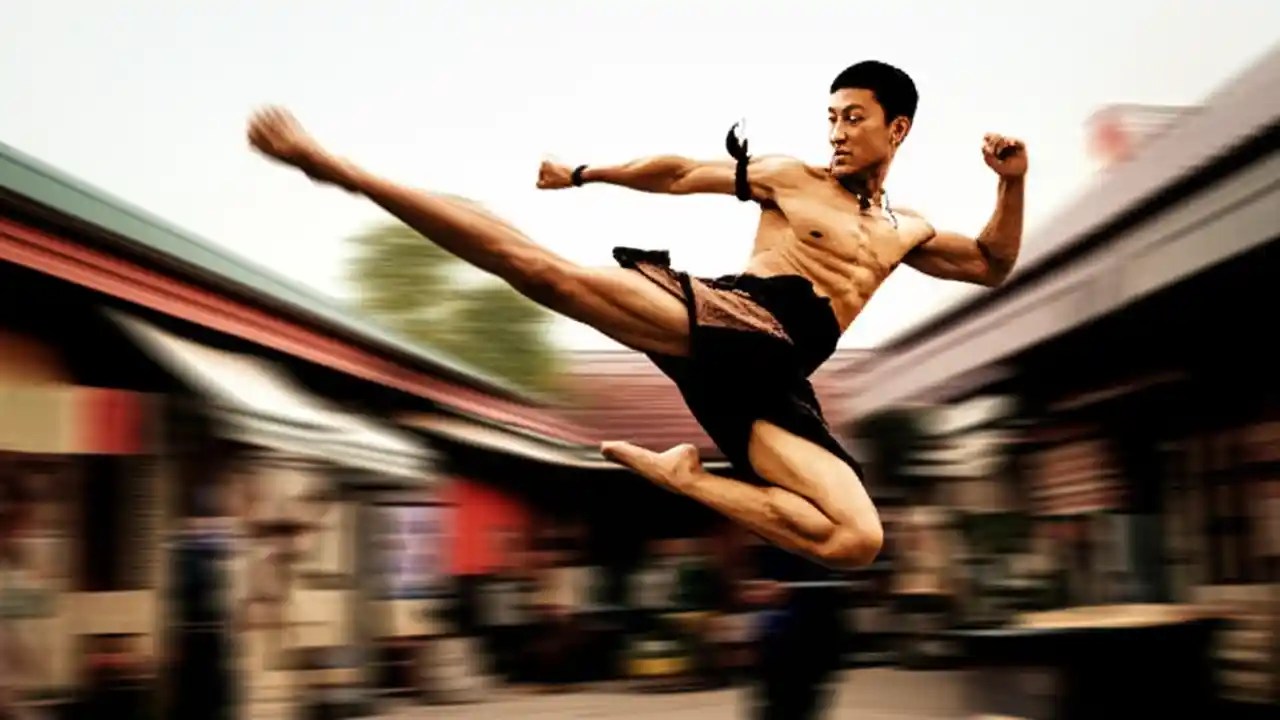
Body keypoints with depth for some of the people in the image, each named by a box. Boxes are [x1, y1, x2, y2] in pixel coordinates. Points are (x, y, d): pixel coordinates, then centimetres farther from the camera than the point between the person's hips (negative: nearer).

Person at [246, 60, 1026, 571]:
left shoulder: (907, 232, 27)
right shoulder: (790, 178, 17)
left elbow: (992, 266, 31)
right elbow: (683, 174, 18)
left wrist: (1013, 184, 16)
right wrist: (587, 173, 17)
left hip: (773, 381, 3)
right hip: (720, 317, -2)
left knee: (860, 541, -20)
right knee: (544, 270, -21)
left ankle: (682, 474, -7)